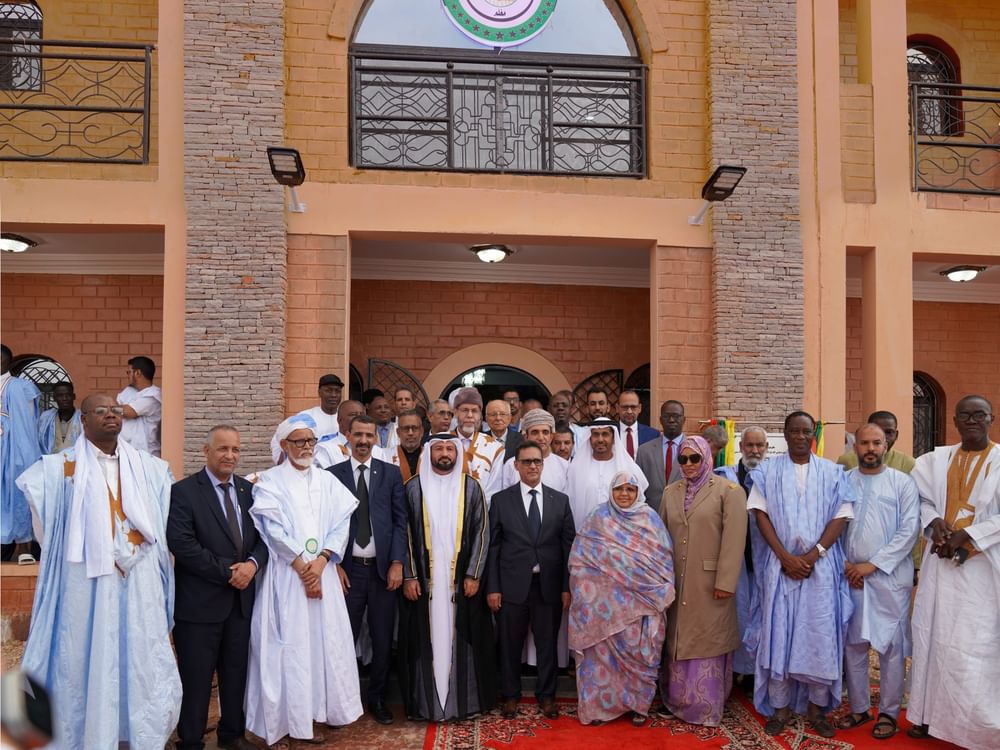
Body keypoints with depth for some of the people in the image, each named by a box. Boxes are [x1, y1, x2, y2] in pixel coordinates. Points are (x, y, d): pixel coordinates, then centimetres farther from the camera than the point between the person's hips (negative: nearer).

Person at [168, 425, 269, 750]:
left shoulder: (249, 490, 8)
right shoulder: (183, 491, -8)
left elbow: (263, 536, 7)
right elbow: (181, 544, -18)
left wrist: (252, 563, -13)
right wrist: (227, 571, -17)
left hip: (241, 598, 5)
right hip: (200, 600, -5)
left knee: (236, 672, 17)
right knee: (196, 677, 6)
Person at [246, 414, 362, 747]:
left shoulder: (328, 481, 11)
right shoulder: (270, 481, 0)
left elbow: (341, 523, 3)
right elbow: (274, 529, -9)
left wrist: (321, 561, -11)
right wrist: (302, 567, -12)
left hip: (323, 572, 4)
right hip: (285, 575, -4)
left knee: (323, 642, 6)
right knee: (287, 646, -1)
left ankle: (313, 714, 18)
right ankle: (282, 721, 10)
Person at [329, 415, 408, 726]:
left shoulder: (391, 473, 5)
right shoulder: (332, 474, 3)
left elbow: (400, 521, 2)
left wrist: (396, 563, -6)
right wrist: (334, 565, -5)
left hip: (383, 568, 1)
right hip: (349, 569, -1)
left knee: (382, 639, 9)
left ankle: (377, 698, 25)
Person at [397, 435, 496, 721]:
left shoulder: (471, 488, 3)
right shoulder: (413, 488, 1)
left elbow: (481, 532, 1)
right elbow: (405, 534, 1)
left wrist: (473, 575, -5)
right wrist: (409, 576, -6)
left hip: (462, 579, 1)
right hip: (423, 579, 0)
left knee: (461, 640, 6)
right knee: (426, 640, 5)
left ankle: (465, 700, 19)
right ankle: (426, 702, 16)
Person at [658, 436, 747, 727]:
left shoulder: (729, 491, -6)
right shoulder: (670, 492, 10)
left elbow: (734, 540, -12)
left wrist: (725, 582, -16)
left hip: (710, 582, -4)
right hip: (677, 582, 5)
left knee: (707, 642, 5)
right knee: (680, 640, 13)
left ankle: (707, 706, 18)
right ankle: (678, 700, 26)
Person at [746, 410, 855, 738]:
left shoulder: (832, 472, 5)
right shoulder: (768, 470, 3)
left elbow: (841, 516, -1)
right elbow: (761, 513, -2)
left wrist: (813, 555, -12)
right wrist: (785, 556, -12)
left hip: (821, 563, 1)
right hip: (779, 562, 0)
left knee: (820, 633, 3)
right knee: (778, 631, 2)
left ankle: (817, 707, 17)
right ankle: (780, 706, 13)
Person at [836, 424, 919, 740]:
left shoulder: (902, 483, 0)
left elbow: (909, 529, -6)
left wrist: (873, 564, -11)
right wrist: (845, 565, -6)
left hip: (889, 576, -2)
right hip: (851, 576, 2)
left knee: (891, 645, 4)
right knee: (852, 644, 8)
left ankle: (888, 712, 18)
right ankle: (859, 708, 22)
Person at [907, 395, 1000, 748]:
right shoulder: (937, 459, 8)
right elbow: (922, 498, 12)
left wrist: (967, 535, -16)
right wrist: (934, 522, -7)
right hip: (940, 560, 4)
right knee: (933, 635, 8)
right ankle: (930, 713, 20)